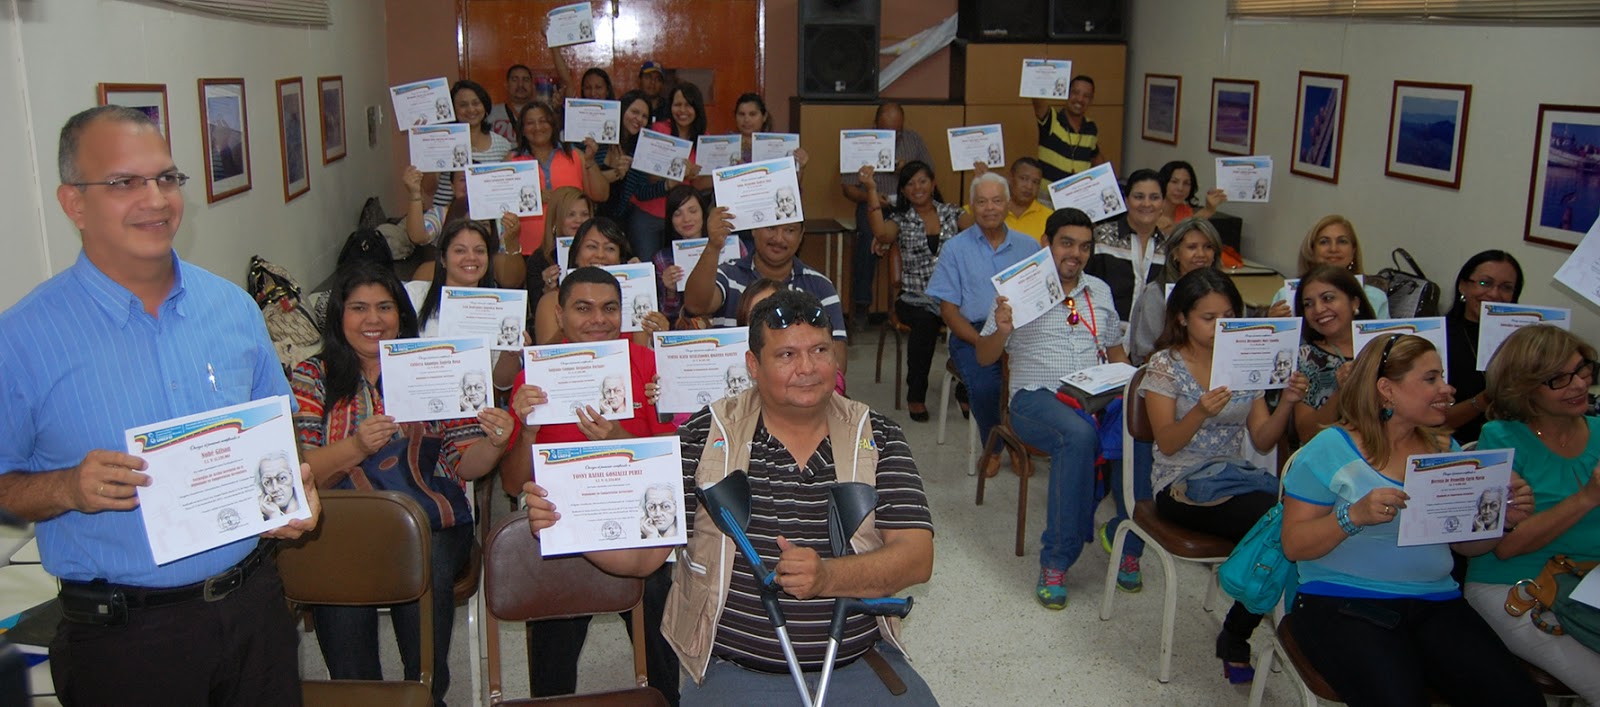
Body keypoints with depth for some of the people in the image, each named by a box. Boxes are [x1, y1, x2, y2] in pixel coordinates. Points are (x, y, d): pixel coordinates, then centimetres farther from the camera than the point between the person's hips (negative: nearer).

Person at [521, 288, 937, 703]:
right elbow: (642, 553, 0)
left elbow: (917, 556, -8)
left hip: (862, 665, 2)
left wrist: (827, 576, -25)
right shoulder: (704, 438, 0)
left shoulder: (878, 438, 2)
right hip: (734, 671, -1)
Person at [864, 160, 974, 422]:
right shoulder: (900, 220, 9)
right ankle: (916, 396, -19)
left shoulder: (952, 213, 14)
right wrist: (872, 191, -13)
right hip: (915, 299, -1)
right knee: (926, 321, -36)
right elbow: (881, 233, -14)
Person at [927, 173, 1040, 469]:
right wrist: (982, 342, -13)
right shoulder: (955, 249, 9)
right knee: (985, 384, -32)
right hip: (973, 334, -1)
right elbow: (948, 309, 2)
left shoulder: (1028, 247, 16)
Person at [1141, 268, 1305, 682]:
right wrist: (1201, 411, -27)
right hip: (1183, 487, -5)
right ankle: (1235, 638, -8)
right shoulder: (1165, 365, -1)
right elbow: (1167, 443, -10)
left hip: (1236, 479, 5)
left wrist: (1287, 404, -10)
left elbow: (1263, 441, 7)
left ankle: (1235, 637, -10)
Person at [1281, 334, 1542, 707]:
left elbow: (1466, 543, 19)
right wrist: (1354, 516, -22)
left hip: (1435, 603, 5)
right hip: (1342, 604, -5)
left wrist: (1503, 517, -2)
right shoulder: (1331, 449, -4)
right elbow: (1294, 546, -7)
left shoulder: (1446, 451, 14)